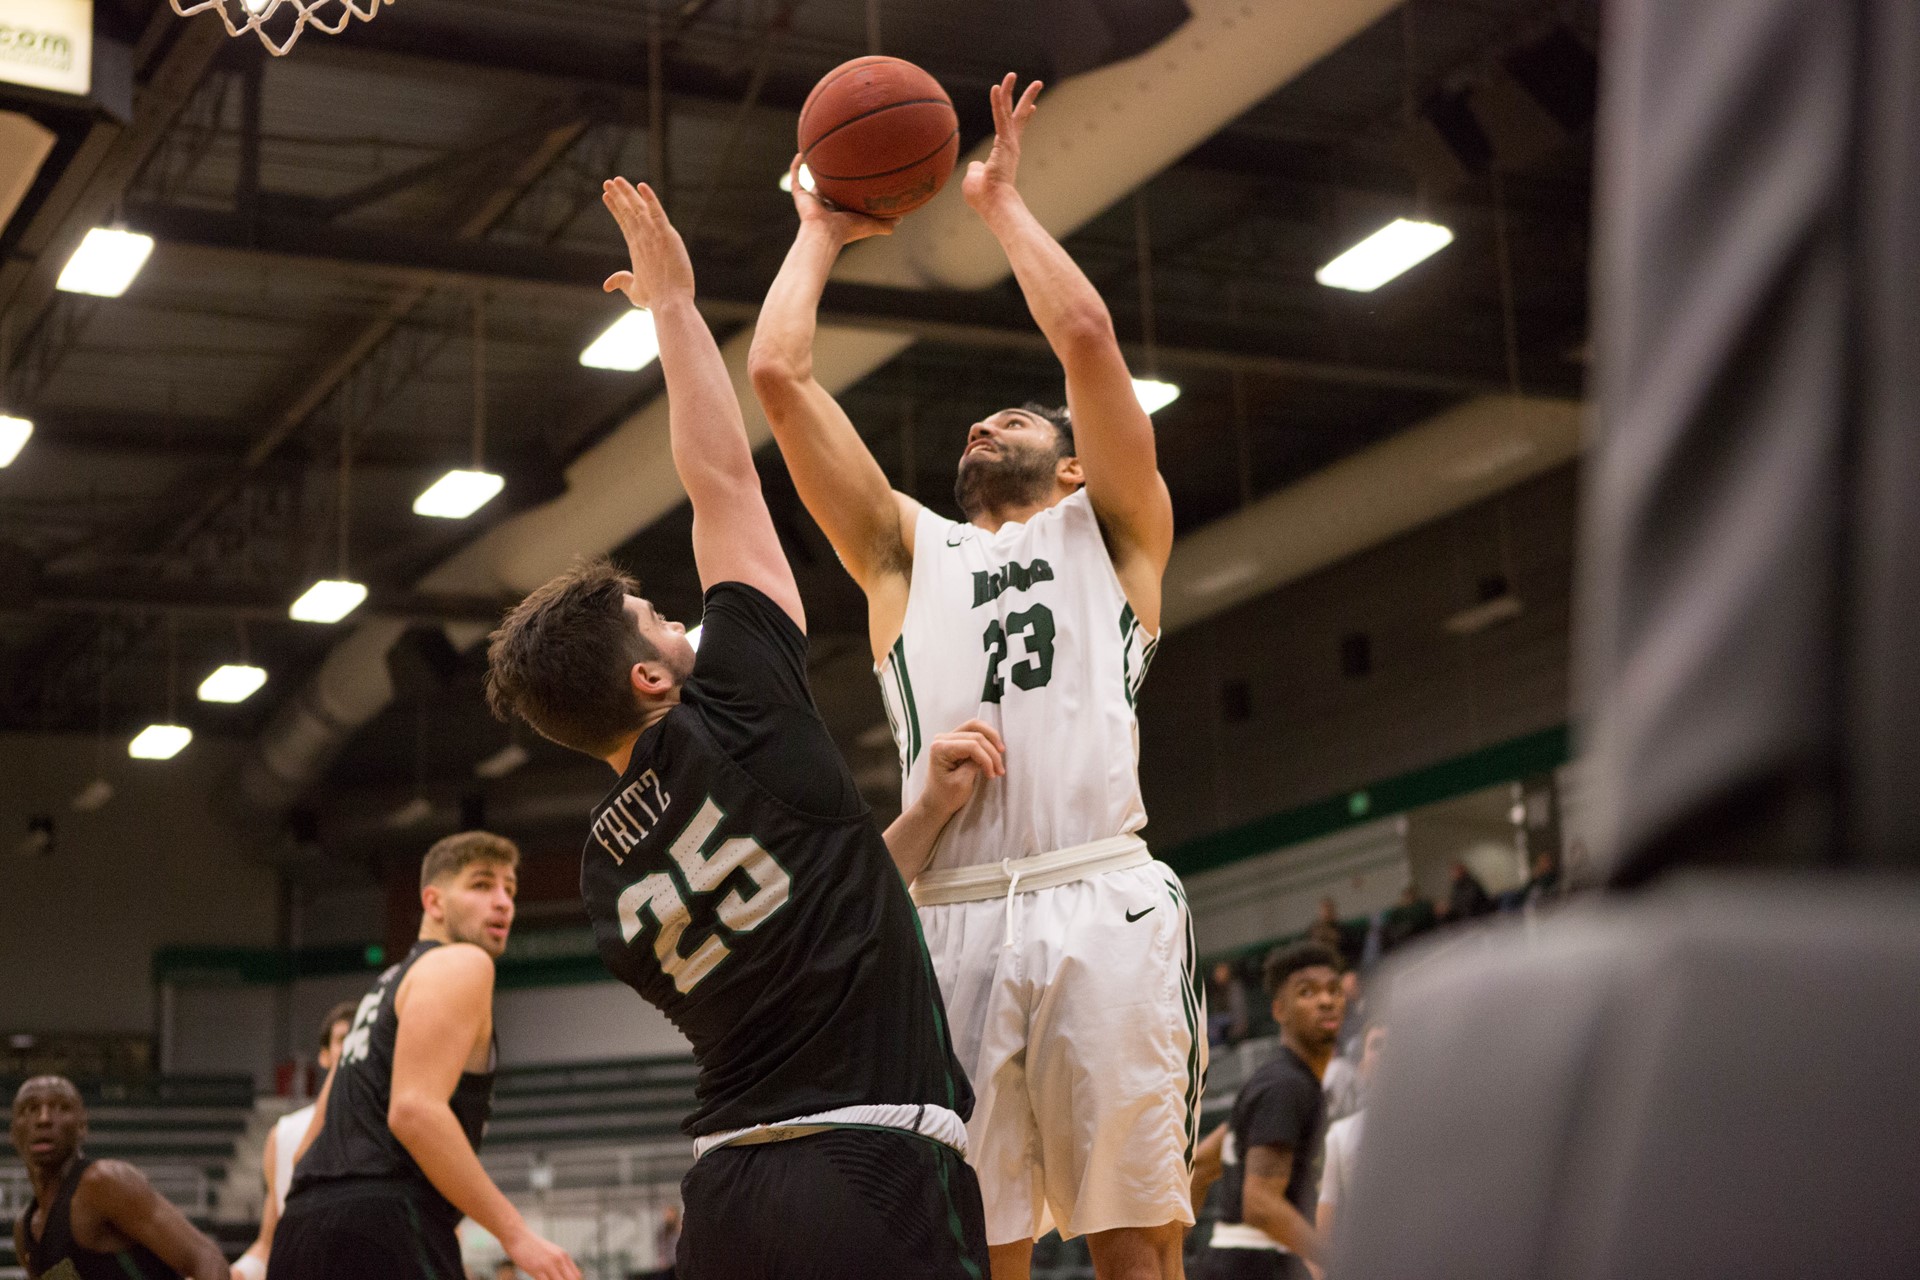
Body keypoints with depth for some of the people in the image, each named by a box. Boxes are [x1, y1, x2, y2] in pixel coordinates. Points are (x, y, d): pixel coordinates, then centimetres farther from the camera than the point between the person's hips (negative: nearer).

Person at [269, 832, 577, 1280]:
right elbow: (414, 1110, -16)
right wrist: (515, 1234, -15)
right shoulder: (462, 964, 0)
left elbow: (310, 1145, 27)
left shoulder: (390, 985, 28)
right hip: (381, 1229, -10)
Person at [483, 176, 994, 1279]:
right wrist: (675, 304, 14)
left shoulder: (608, 871, 13)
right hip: (875, 1186, -7)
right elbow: (723, 475, 5)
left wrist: (931, 812, 21)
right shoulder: (731, 723, -5)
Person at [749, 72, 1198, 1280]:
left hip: (1103, 908, -2)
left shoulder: (1111, 533, 21)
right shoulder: (905, 548, 26)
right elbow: (780, 374, 19)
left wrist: (1003, 200, 18)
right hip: (948, 921, 2)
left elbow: (1086, 338, 7)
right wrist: (821, 228, 30)